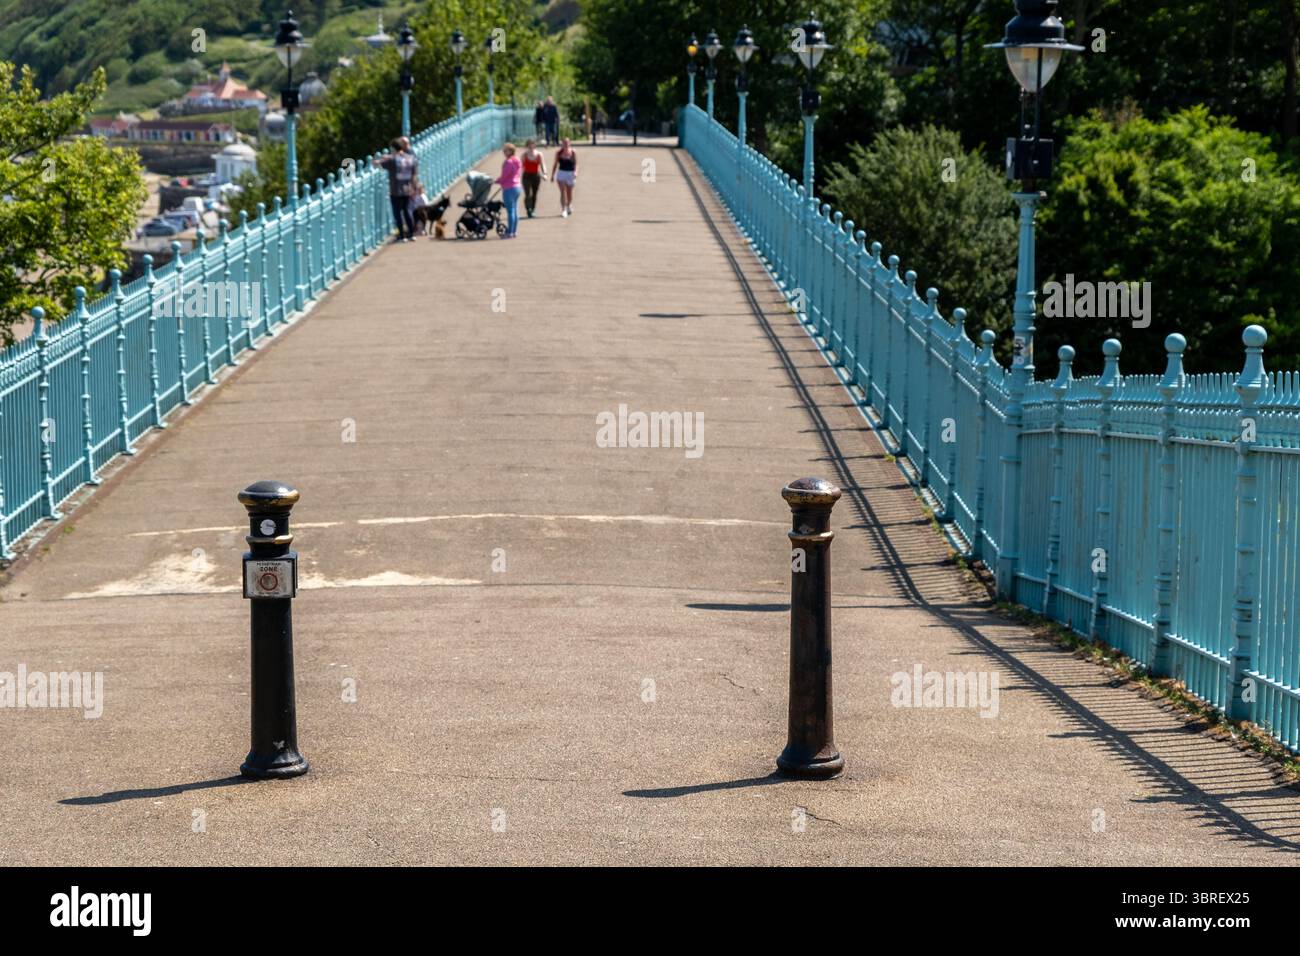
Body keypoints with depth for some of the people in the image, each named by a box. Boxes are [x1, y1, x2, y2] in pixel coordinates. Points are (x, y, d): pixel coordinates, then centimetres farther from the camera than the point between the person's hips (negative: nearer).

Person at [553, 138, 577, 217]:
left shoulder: (573, 153, -3)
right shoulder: (559, 153, 2)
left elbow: (576, 163, -5)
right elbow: (556, 164, 9)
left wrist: (575, 172, -22)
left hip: (570, 174, 0)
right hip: (561, 173, 0)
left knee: (569, 193, 13)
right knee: (562, 192, -11)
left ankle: (569, 206, 39)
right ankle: (563, 210, -12)